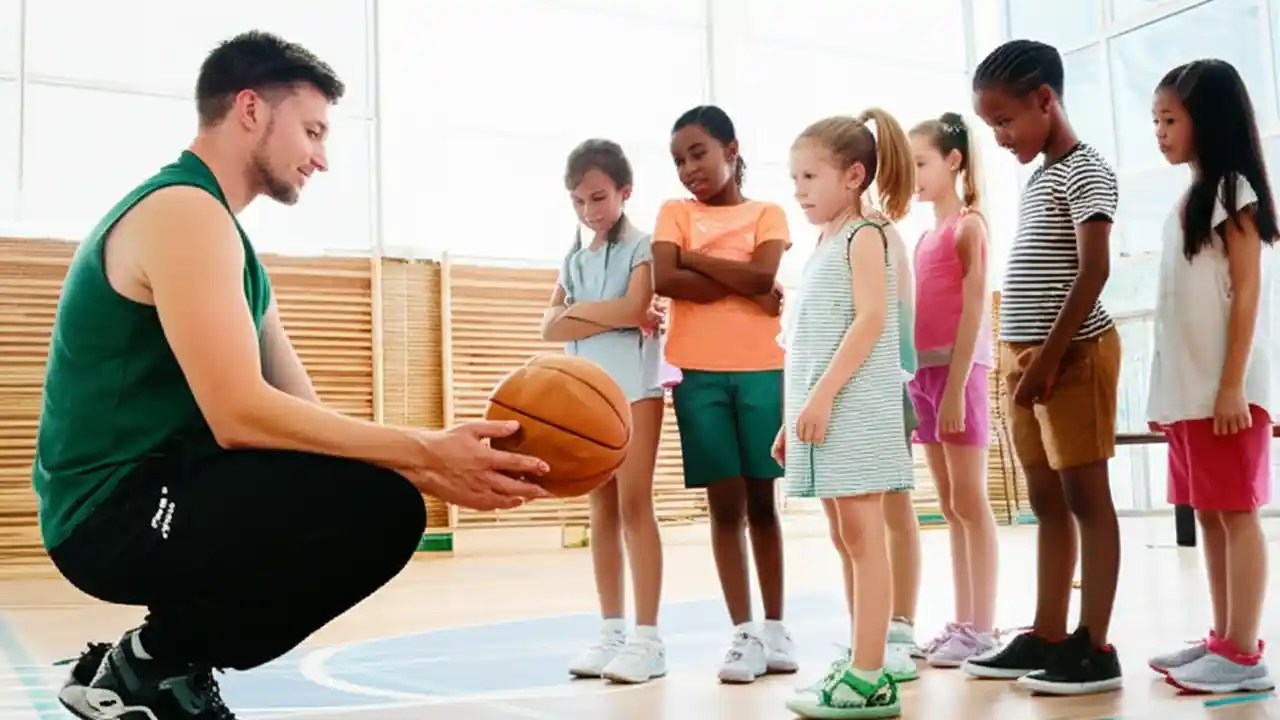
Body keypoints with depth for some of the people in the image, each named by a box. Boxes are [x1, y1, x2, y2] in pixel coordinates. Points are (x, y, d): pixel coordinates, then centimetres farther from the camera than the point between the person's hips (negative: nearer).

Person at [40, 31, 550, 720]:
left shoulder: (215, 225, 17)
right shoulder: (184, 210, -15)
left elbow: (300, 407, 10)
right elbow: (239, 415, -25)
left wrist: (435, 464, -2)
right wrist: (426, 453, -23)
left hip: (142, 498, 10)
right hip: (119, 511, -10)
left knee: (373, 482, 17)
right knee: (383, 506, -23)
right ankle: (146, 665, -5)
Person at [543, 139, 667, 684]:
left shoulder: (642, 246, -1)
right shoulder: (573, 258, 15)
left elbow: (632, 308, -18)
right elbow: (551, 327, 1)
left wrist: (578, 310, -6)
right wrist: (612, 316, -11)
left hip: (635, 387, -5)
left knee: (634, 504, -8)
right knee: (601, 511, 6)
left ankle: (647, 638, -5)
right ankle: (612, 631, 12)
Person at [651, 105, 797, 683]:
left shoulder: (766, 213, 9)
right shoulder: (674, 213, 9)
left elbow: (763, 274, -11)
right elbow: (664, 280, -9)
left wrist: (694, 257, -3)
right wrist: (743, 288, -8)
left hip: (762, 370, 0)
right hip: (699, 373, 0)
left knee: (762, 501, 7)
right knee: (725, 505, 1)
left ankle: (775, 627, 18)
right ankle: (743, 634, 6)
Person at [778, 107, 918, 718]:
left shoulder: (865, 235, -4)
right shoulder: (826, 245, 21)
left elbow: (871, 321, -16)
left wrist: (823, 394, -22)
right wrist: (795, 414, 17)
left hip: (853, 407, -9)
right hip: (822, 409, 9)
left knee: (863, 537, -8)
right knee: (845, 540, 10)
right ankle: (862, 669, 16)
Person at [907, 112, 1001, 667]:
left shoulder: (968, 224, -4)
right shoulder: (926, 236, 17)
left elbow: (974, 310, -12)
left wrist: (956, 386, -18)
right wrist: (916, 377, 9)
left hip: (956, 369, -8)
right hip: (922, 371, 8)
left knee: (970, 501, -4)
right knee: (949, 505, 9)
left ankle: (981, 628, 1)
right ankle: (961, 622, 15)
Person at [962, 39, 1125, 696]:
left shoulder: (1085, 172, -8)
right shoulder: (1039, 179, 19)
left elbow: (1094, 272, -17)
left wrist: (1050, 357, -20)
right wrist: (1024, 358, 11)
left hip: (1072, 352, -9)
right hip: (1027, 353, 9)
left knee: (1086, 496, -4)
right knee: (1047, 502, 11)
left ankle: (1094, 647, 1)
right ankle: (1047, 638, 18)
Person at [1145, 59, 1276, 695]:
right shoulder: (1188, 202, 18)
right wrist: (1166, 393, 14)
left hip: (1226, 388, -8)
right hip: (1186, 389, 8)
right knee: (1209, 516, 10)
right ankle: (1223, 640, 16)